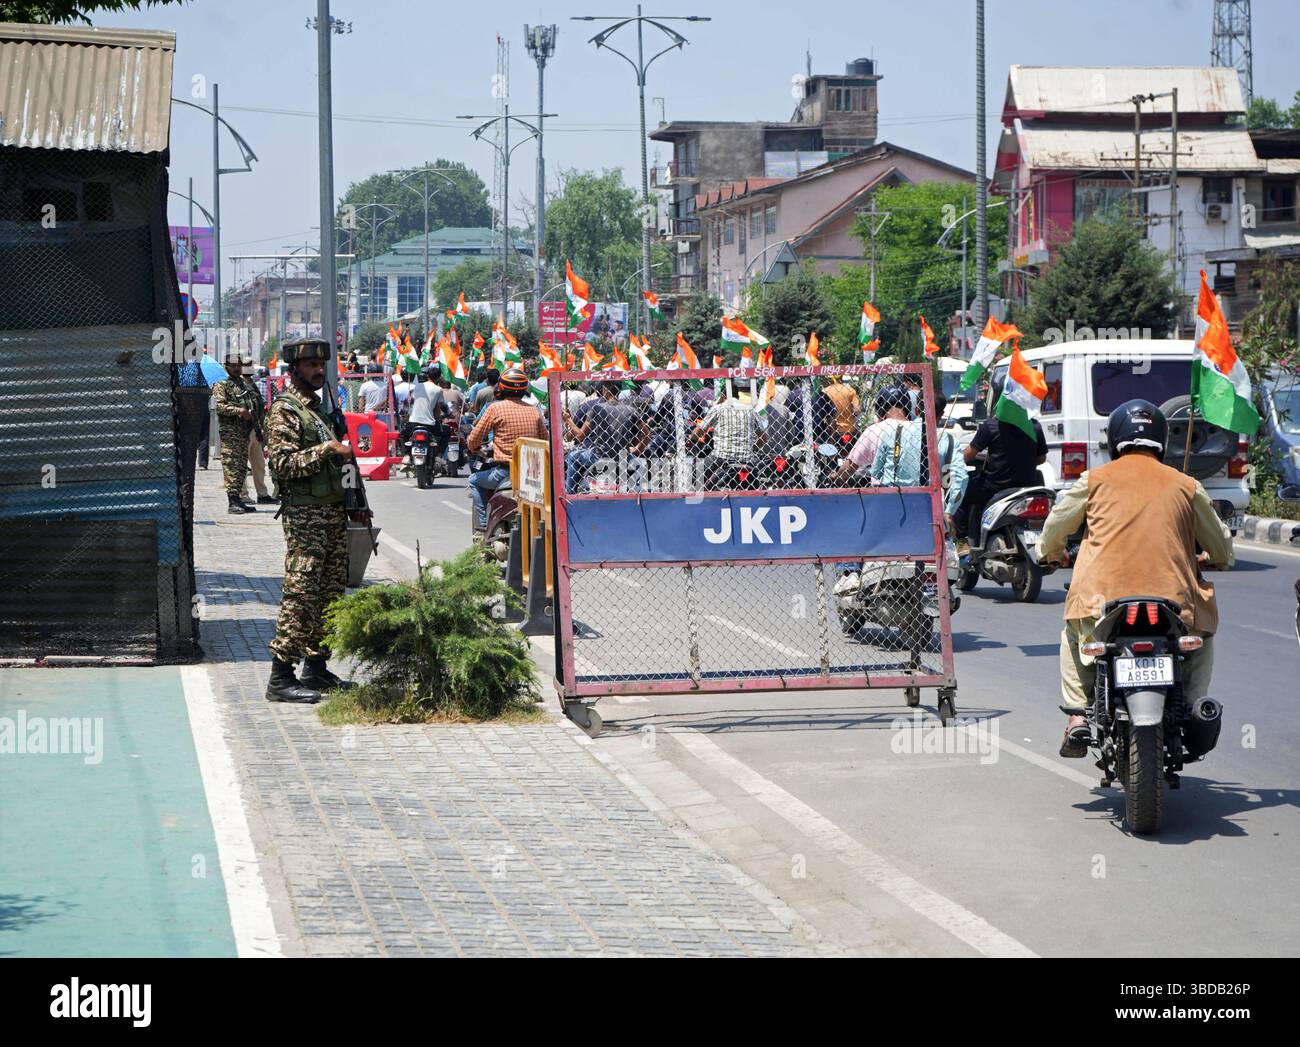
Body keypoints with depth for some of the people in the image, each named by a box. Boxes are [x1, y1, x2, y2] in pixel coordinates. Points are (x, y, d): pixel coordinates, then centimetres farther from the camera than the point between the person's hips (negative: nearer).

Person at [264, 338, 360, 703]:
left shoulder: (320, 409, 19)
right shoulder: (284, 411, -9)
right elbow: (284, 464, -19)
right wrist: (327, 449, -22)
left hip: (334, 513, 9)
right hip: (304, 515, -9)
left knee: (331, 592, 10)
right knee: (300, 593, -12)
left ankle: (316, 667, 18)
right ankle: (281, 677, -11)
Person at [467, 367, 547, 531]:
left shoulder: (495, 408, -6)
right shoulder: (534, 411, 6)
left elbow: (475, 438, -2)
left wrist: (474, 449, 21)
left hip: (505, 472, -5)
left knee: (475, 481, 20)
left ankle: (484, 522, 10)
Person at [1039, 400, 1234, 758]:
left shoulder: (1095, 480, 6)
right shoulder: (1186, 486, 8)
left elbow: (1055, 528, 18)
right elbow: (1221, 547, 18)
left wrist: (1051, 554, 41)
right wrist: (1219, 560, 42)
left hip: (1103, 596, 0)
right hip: (1172, 601, 0)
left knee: (1073, 635, 31)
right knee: (1203, 634, 31)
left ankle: (1078, 714, 15)